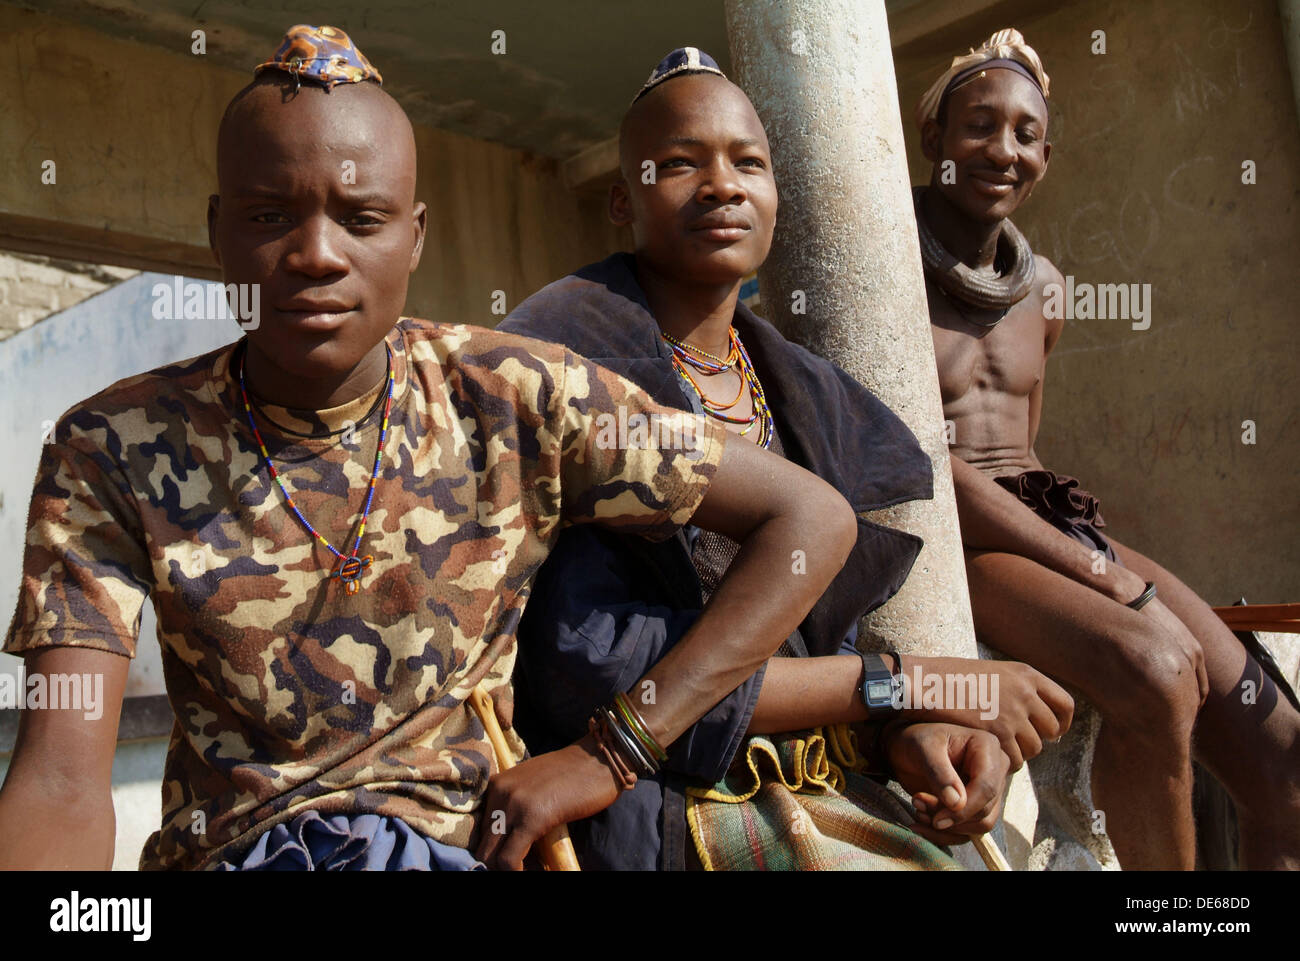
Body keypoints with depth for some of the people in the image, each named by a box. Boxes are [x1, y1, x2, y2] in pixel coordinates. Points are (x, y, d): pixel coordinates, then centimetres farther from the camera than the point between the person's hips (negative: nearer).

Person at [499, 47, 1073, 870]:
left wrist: (909, 732, -13)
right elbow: (584, 665, -19)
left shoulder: (810, 398, 7)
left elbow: (826, 646, 10)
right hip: (639, 816, -5)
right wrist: (910, 684, -16)